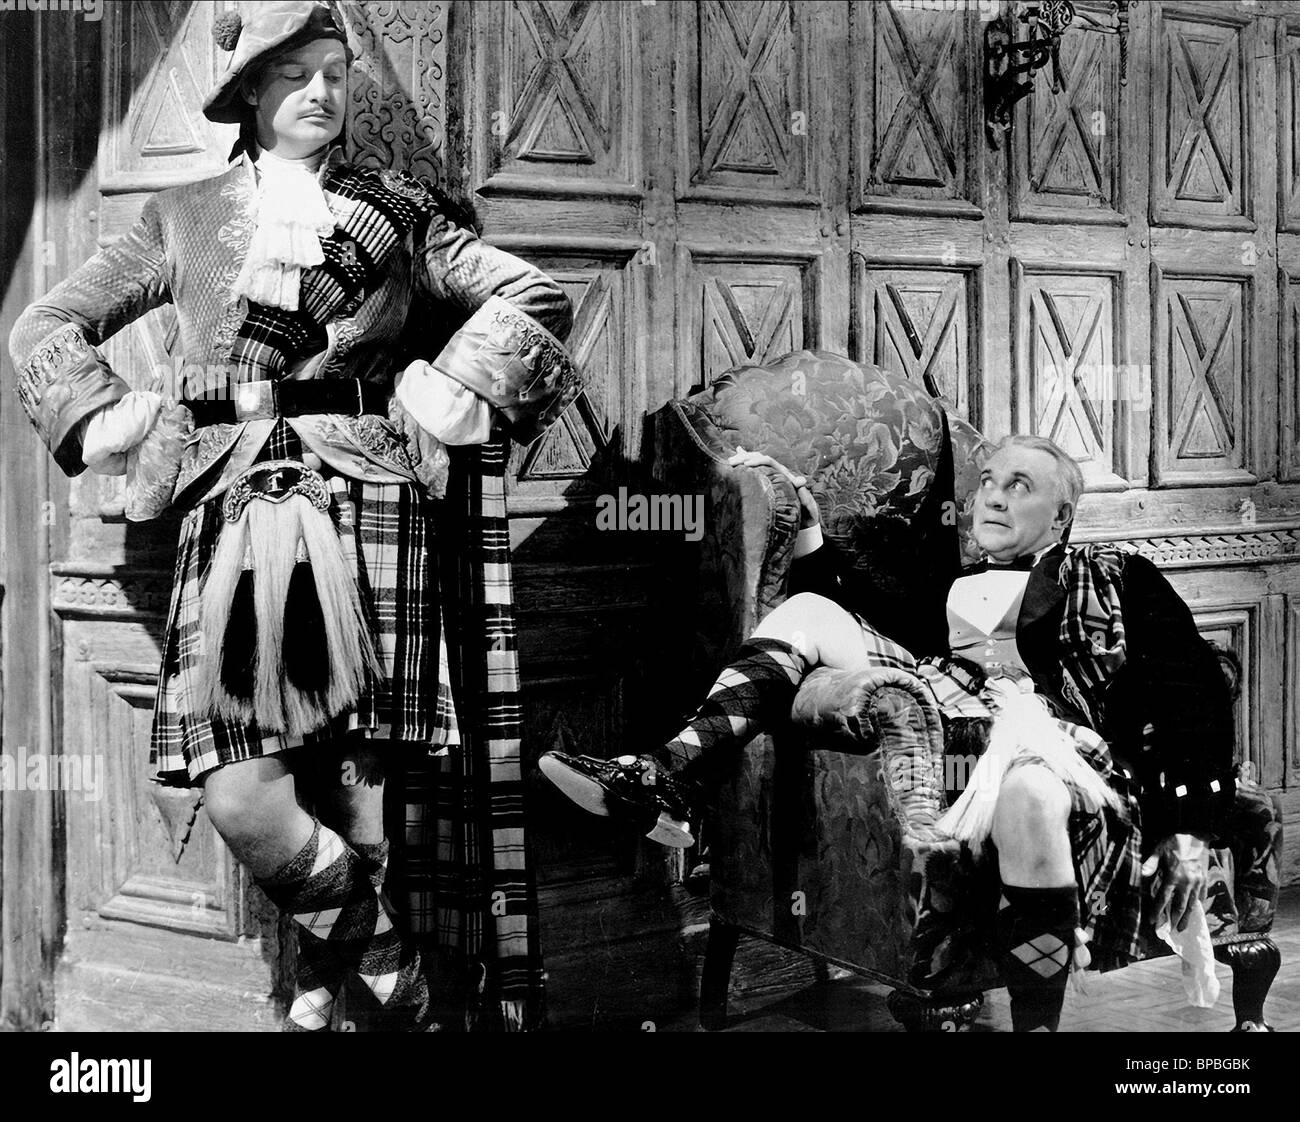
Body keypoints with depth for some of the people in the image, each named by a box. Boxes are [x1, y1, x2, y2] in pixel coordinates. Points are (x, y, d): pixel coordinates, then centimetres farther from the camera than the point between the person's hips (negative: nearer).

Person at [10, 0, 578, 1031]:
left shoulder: (399, 211, 17)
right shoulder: (185, 219, 19)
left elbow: (538, 297, 13)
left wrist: (454, 393, 0)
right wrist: (111, 422, 7)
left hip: (367, 500, -1)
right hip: (233, 510, 1)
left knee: (350, 783, -7)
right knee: (241, 801, -12)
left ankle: (337, 950, 21)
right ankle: (380, 949, 14)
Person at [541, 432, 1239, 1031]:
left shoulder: (1114, 579, 18)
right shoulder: (958, 589, 33)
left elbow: (1194, 692, 7)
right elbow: (865, 628, 21)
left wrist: (1189, 831, -5)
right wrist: (807, 530, 14)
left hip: (1060, 744, -5)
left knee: (1025, 783, -44)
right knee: (809, 611, -2)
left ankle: (1036, 1022, -29)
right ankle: (667, 781, -22)